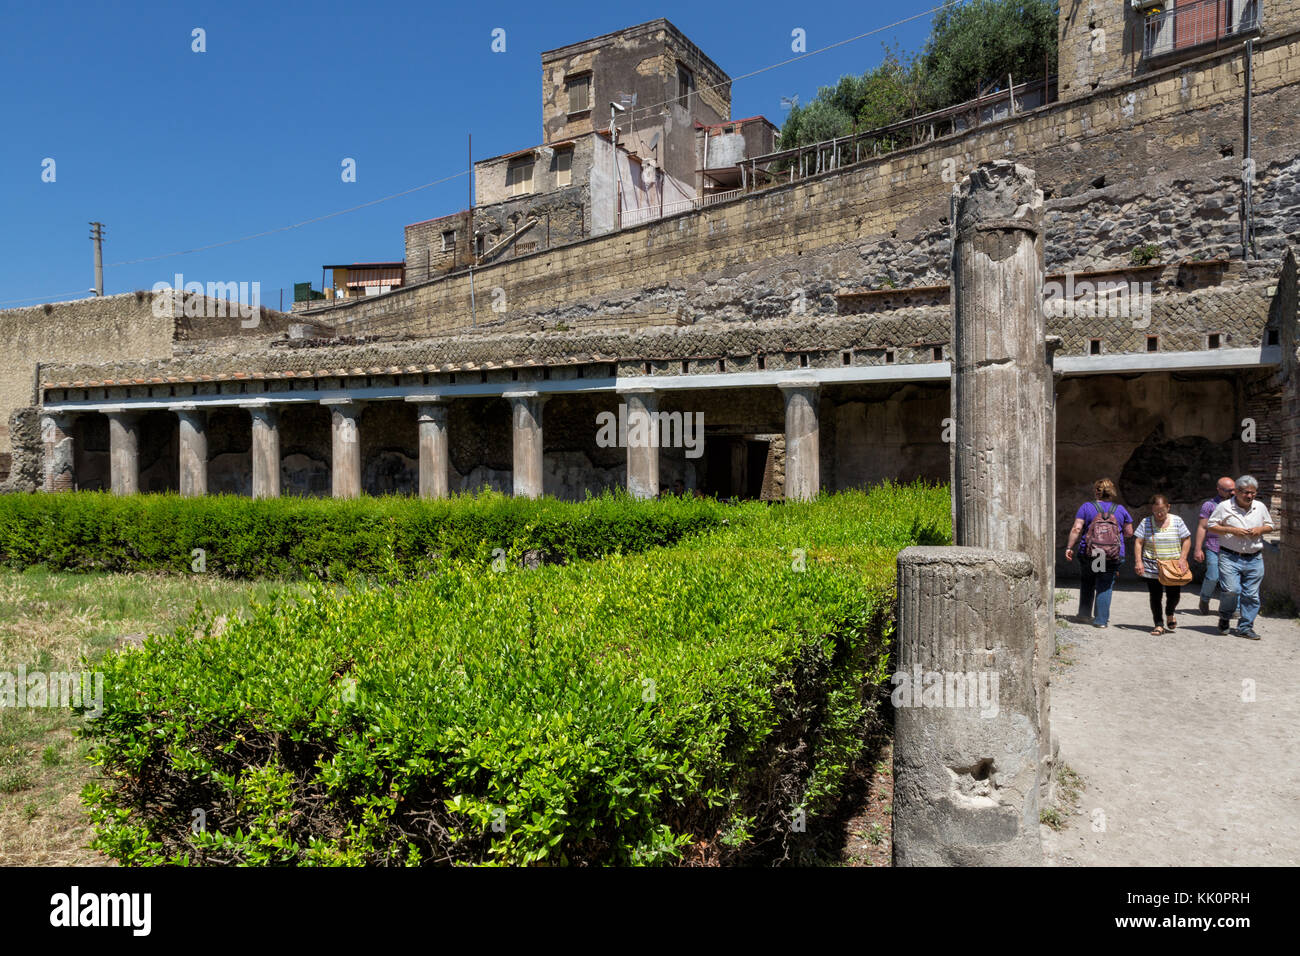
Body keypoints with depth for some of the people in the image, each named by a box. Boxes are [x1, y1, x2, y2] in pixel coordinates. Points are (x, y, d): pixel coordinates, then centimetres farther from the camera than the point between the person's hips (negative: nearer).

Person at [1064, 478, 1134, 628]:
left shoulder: (1086, 507, 0)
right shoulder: (1120, 509, 6)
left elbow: (1076, 529, -8)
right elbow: (1129, 533, 9)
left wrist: (1069, 547, -4)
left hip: (1088, 554, 0)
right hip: (1113, 555, 0)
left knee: (1087, 584, 17)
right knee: (1105, 587, 4)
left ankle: (1084, 614, 23)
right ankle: (1101, 620, 1)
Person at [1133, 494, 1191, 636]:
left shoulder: (1177, 521, 3)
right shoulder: (1146, 522, 0)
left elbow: (1186, 540, 5)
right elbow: (1138, 542, -1)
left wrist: (1182, 559, -7)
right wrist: (1138, 561, -10)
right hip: (1152, 568, 0)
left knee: (1174, 595, 2)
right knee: (1155, 596, 2)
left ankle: (1169, 615, 33)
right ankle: (1158, 624, 12)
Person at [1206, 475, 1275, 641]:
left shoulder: (1260, 507, 10)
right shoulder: (1225, 506, -2)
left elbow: (1269, 525, 21)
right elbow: (1210, 525, -1)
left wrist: (1260, 529, -2)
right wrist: (1231, 530, -14)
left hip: (1254, 559, 4)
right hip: (1230, 557, -4)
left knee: (1251, 595, 3)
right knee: (1231, 590, -14)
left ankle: (1245, 627, 13)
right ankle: (1224, 618, 12)